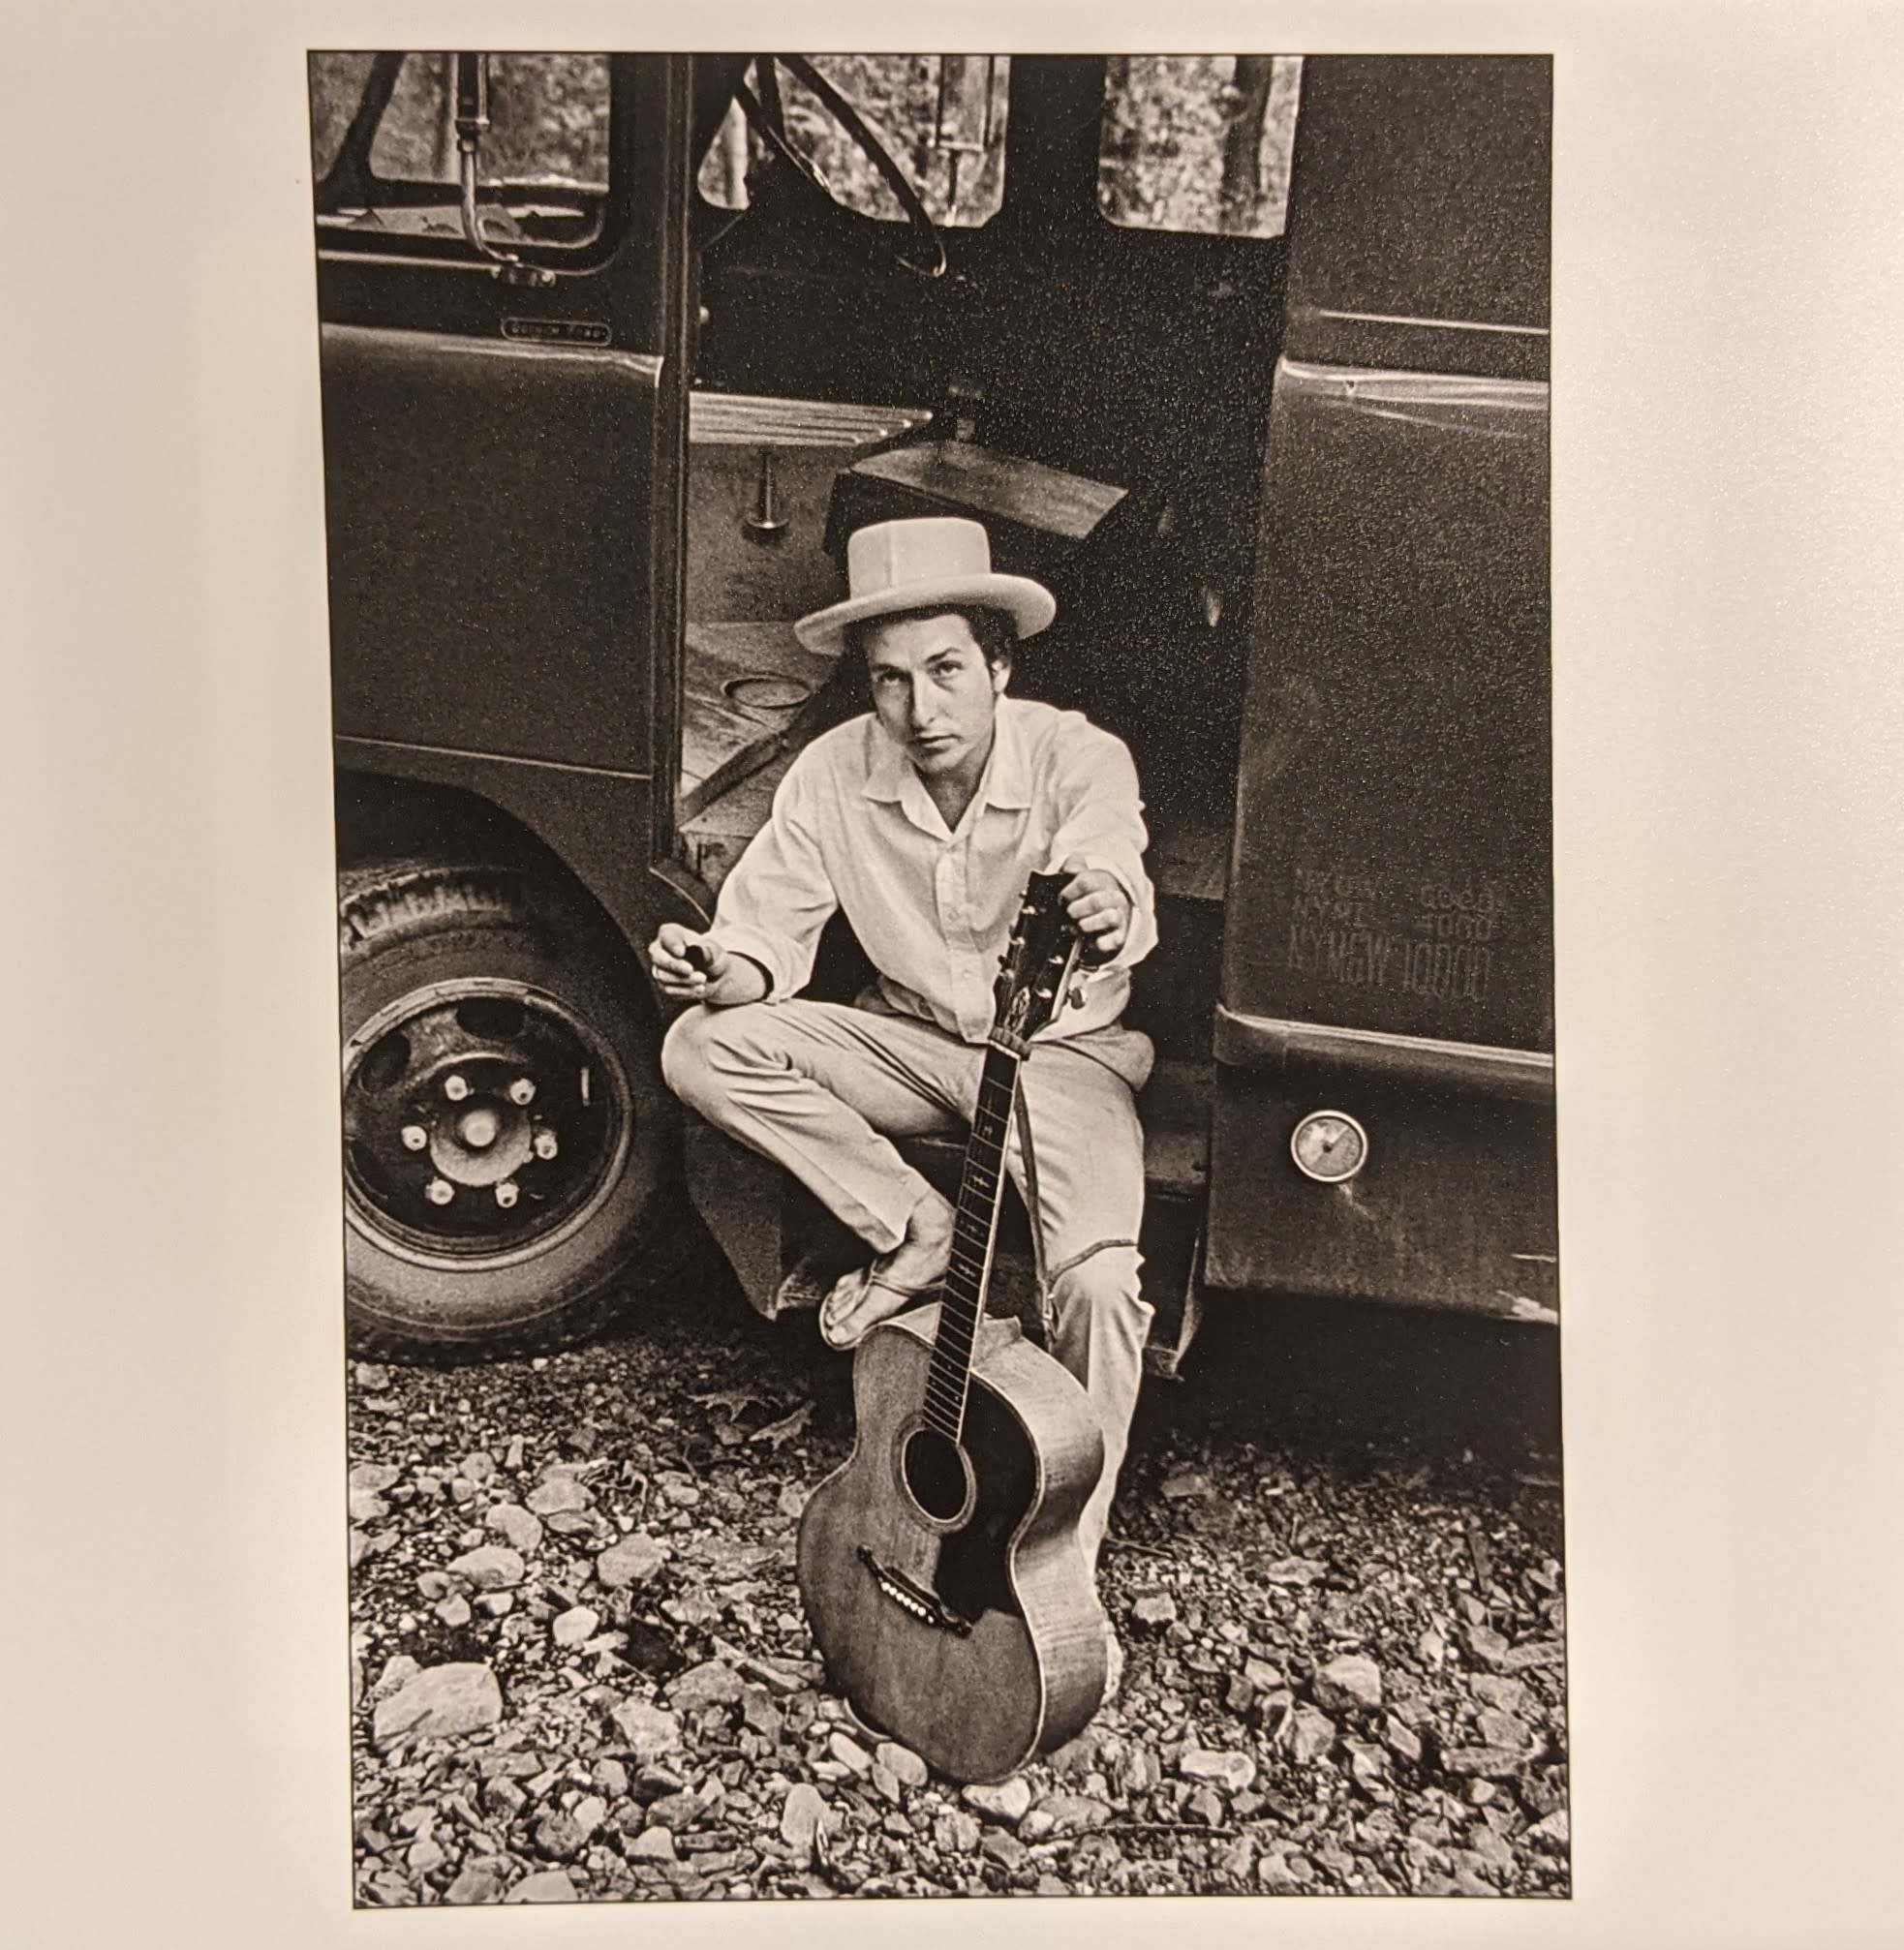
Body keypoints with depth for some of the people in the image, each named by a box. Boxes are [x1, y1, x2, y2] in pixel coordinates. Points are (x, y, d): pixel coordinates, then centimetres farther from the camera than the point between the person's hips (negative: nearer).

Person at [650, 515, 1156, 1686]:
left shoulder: (1080, 759, -19)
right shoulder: (836, 774, -10)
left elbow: (1115, 879, -39)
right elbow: (770, 939, -8)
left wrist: (1109, 911, -64)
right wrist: (717, 973, -32)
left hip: (1061, 1049, -3)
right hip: (917, 1041, 4)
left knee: (1098, 1279, -28)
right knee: (703, 1051, -19)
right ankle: (917, 1230, -9)